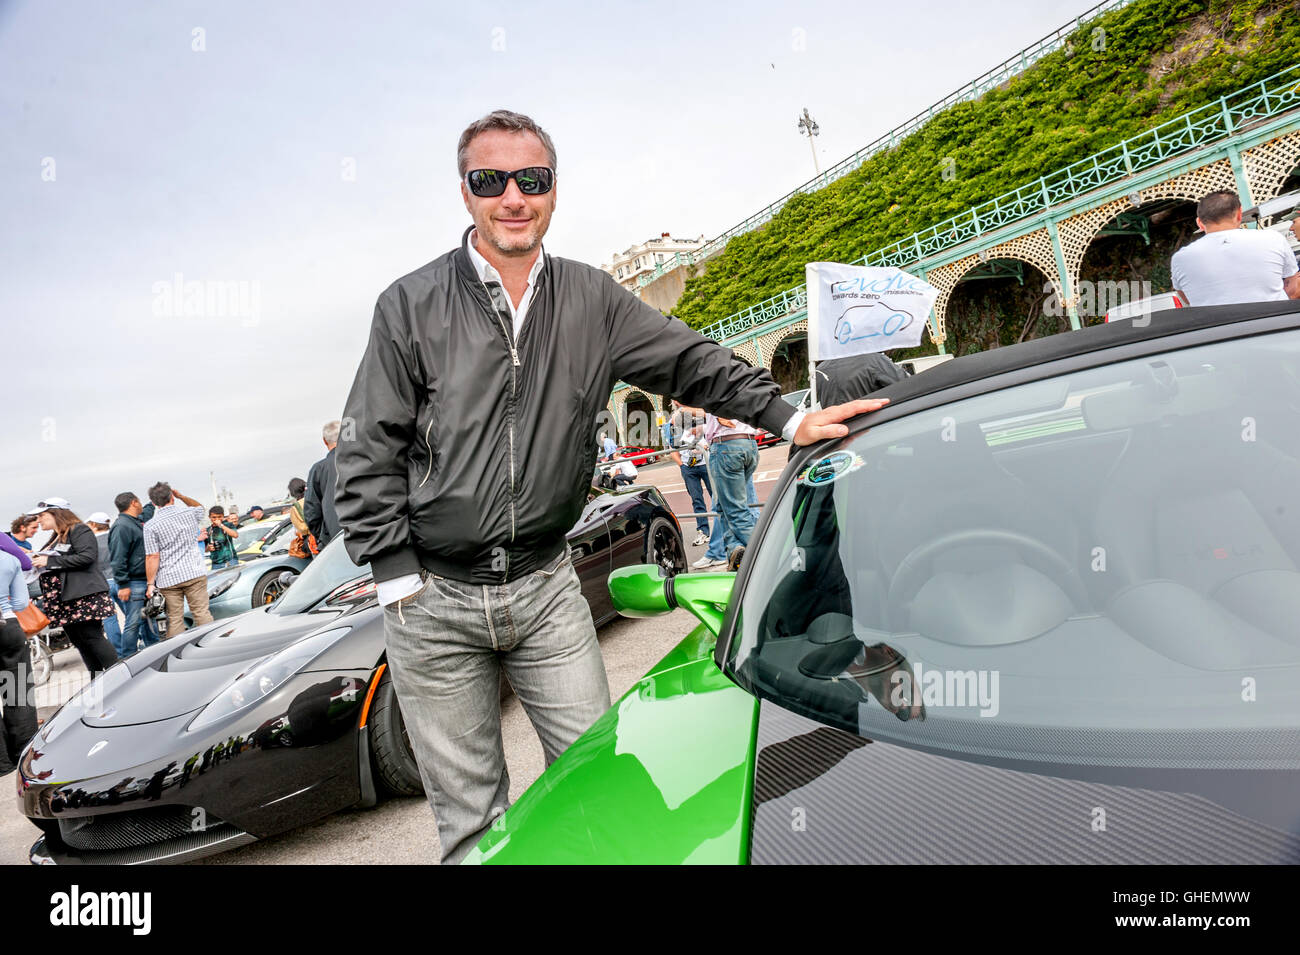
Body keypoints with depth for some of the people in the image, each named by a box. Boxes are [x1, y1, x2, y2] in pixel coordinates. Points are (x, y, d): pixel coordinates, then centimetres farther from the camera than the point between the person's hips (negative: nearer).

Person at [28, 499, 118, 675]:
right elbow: (51, 566, 25)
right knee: (78, 641, 8)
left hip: (83, 595, -9)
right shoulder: (54, 539, 22)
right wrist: (37, 562, 6)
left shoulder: (79, 530, -5)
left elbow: (86, 557, -19)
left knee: (92, 637, -13)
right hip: (62, 601, 9)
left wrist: (50, 561, -15)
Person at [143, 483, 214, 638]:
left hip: (168, 580, -1)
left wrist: (150, 584, -1)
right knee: (202, 613, 3)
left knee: (175, 619, 3)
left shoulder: (150, 525, -4)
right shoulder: (189, 513, 3)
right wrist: (180, 496, 21)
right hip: (194, 573, 1)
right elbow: (199, 507, 30)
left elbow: (152, 557, -7)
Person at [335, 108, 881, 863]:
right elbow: (370, 455, -3)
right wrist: (398, 578, -8)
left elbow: (692, 362, 7)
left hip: (547, 585, 2)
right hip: (435, 601, -1)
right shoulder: (412, 306, -4)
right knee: (469, 813, 10)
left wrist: (787, 418, -4)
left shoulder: (594, 300, 4)